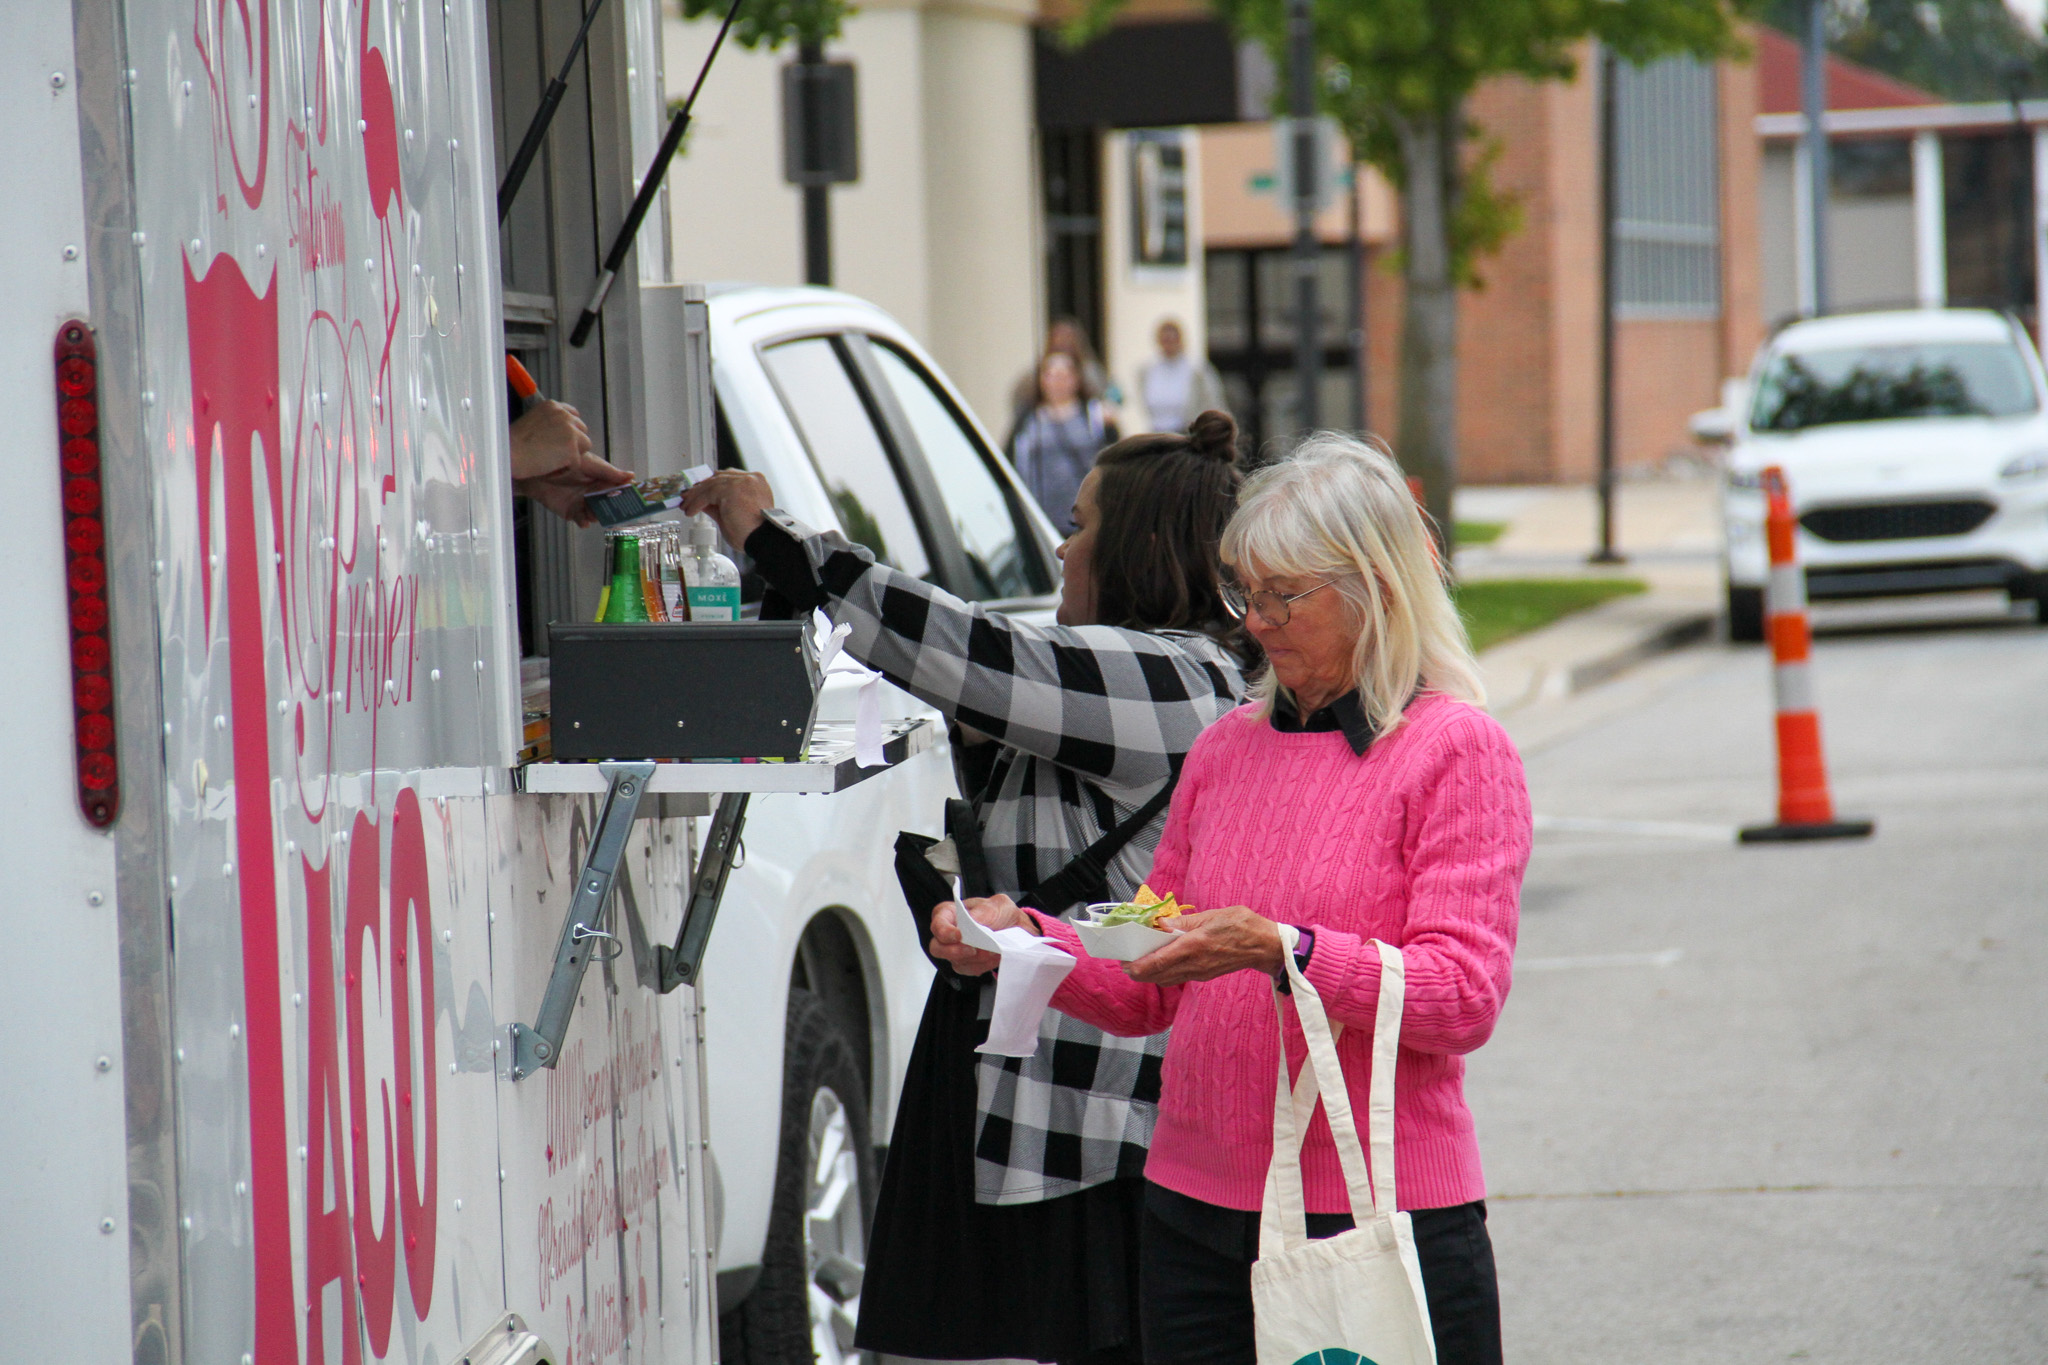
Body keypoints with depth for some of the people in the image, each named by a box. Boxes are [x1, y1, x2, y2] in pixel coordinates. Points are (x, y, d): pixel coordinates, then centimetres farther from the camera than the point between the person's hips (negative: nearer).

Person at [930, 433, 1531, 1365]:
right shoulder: (1227, 746, 13)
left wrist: (1280, 952, -24)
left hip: (1383, 1218, -5)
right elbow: (1154, 994, 16)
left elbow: (1464, 998, -14)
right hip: (1196, 1209, 5)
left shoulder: (1455, 749, -4)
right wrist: (1025, 938, -1)